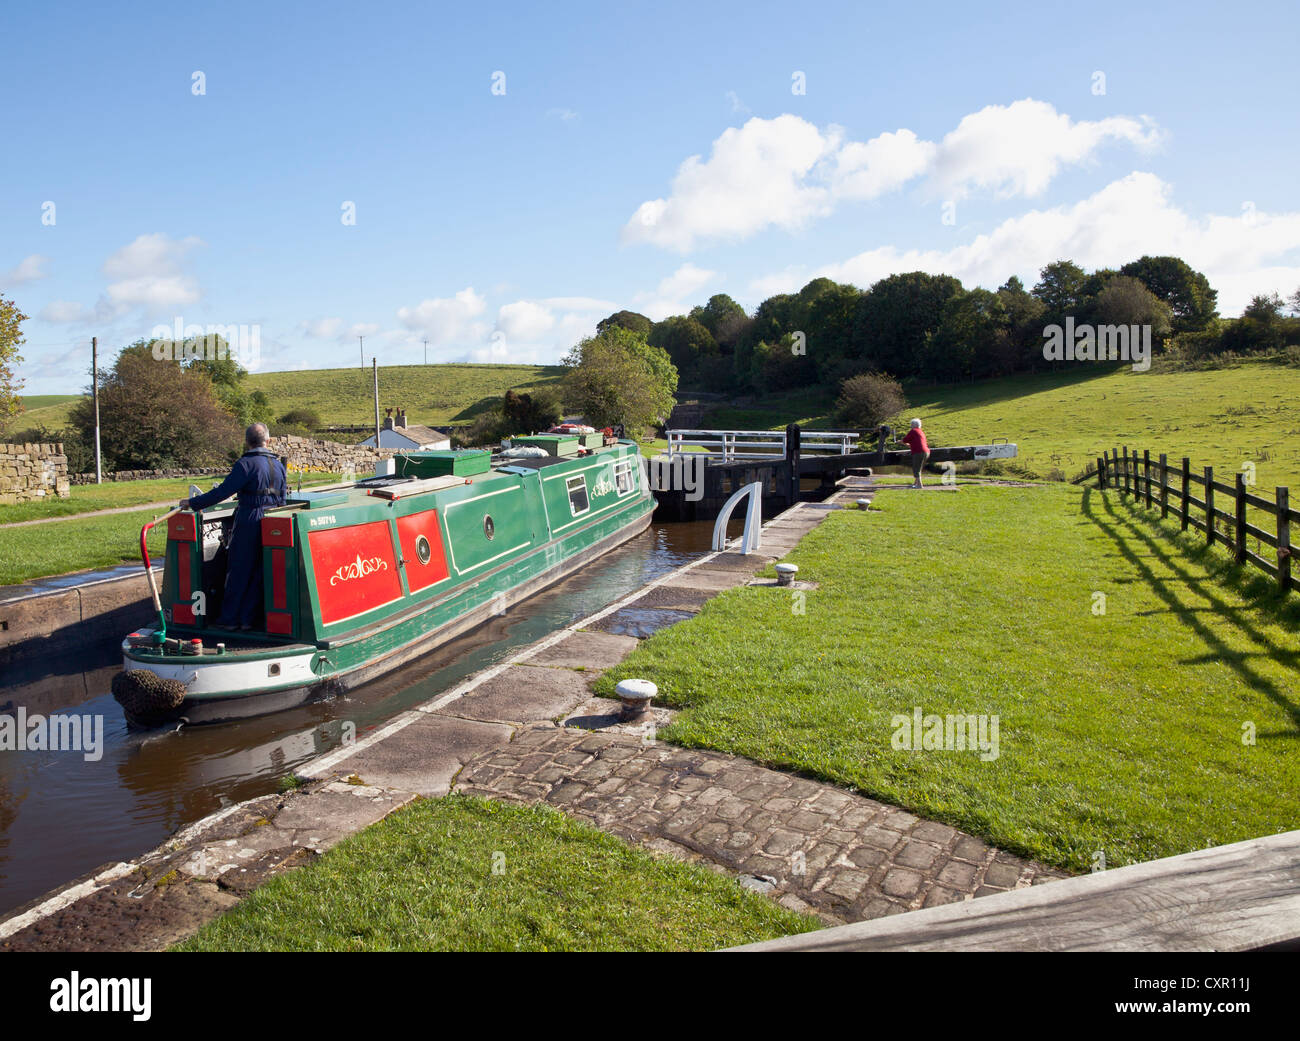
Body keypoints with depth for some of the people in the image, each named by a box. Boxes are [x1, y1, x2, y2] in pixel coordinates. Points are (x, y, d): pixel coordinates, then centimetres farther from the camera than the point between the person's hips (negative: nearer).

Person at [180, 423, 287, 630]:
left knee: (237, 572, 3)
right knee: (257, 574, 9)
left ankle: (229, 619, 10)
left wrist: (193, 503, -7)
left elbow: (223, 491, -15)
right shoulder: (279, 465, 10)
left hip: (248, 524, -6)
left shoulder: (246, 464, -11)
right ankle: (247, 618, 13)